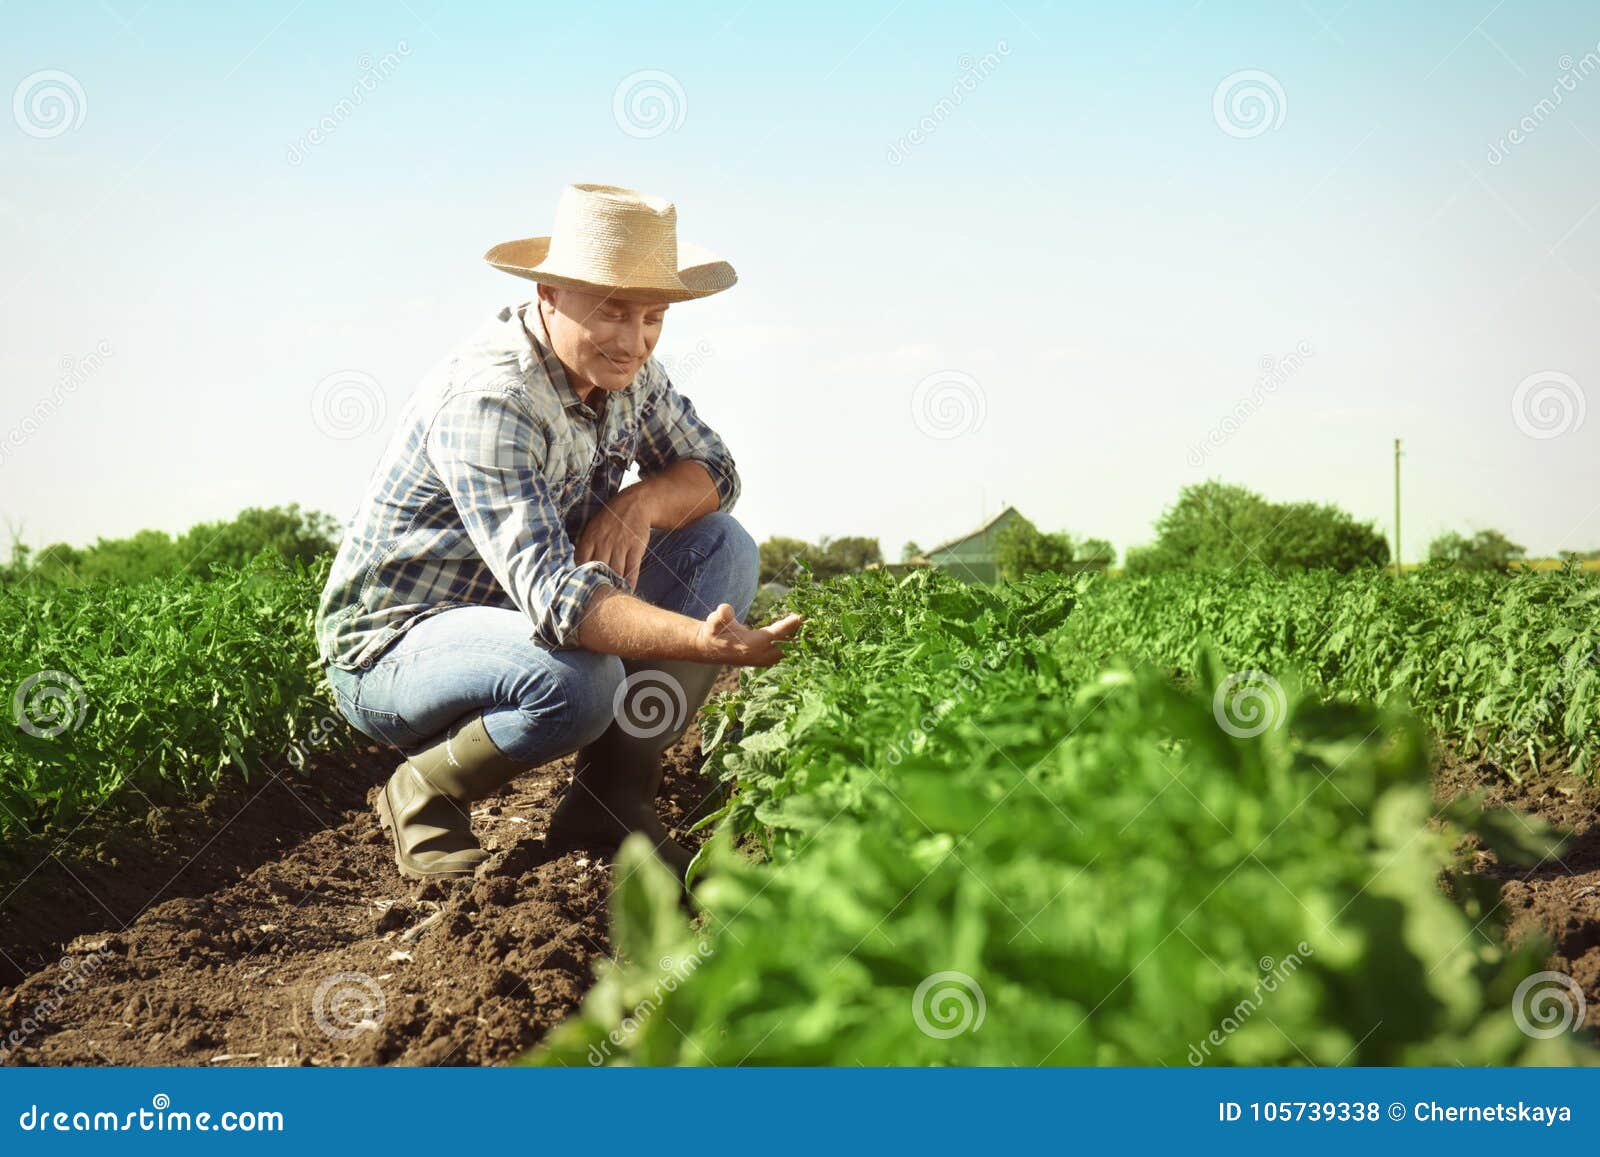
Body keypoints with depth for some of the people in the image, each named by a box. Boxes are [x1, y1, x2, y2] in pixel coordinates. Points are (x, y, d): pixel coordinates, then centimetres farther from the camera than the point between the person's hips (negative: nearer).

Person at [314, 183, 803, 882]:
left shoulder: (624, 368, -3)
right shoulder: (490, 399, -30)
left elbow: (711, 469, 8)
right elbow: (551, 595, -39)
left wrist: (643, 503, -16)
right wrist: (704, 641, -52)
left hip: (521, 619, 9)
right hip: (389, 648, -9)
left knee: (721, 545, -4)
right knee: (579, 681, -38)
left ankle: (609, 800, -3)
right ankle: (425, 794, -7)